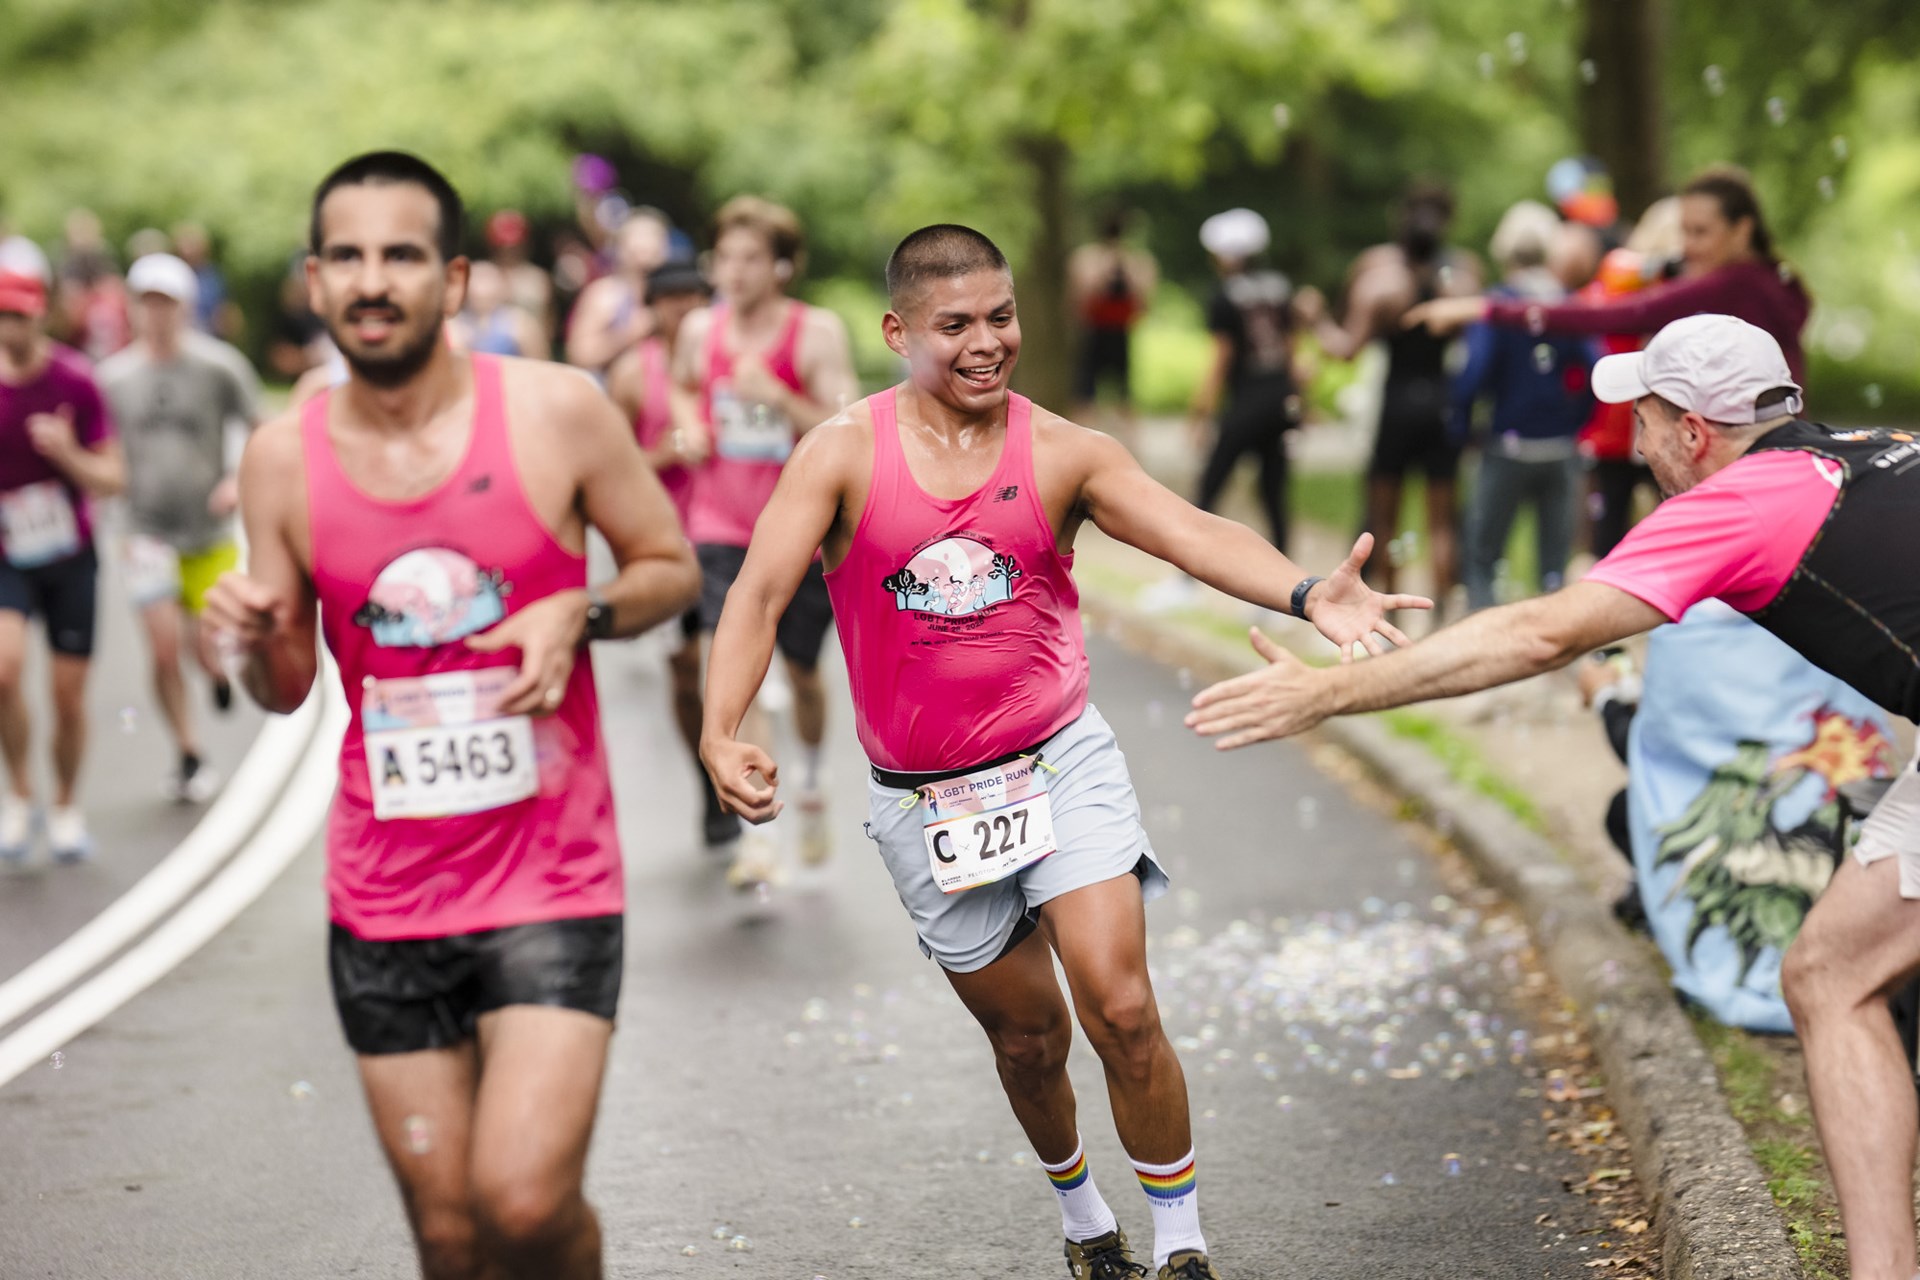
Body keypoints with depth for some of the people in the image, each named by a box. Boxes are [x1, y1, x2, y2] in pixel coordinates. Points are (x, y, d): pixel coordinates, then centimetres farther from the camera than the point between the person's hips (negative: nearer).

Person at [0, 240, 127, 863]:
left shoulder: (75, 381, -8)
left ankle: (66, 805, 28)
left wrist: (69, 455, -23)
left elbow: (112, 479, -5)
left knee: (69, 693, 5)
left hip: (71, 559, 0)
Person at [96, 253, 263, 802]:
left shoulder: (219, 366, -5)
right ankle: (189, 757, 12)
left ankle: (217, 668, 38)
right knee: (164, 650, -6)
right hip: (148, 534, 1)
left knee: (206, 643, -2)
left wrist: (239, 481, -16)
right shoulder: (114, 376, 1)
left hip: (209, 534, -1)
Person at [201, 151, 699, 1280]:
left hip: (552, 877, -2)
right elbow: (287, 689, 10)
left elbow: (672, 567, 6)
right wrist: (257, 639, -13)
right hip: (385, 894, 3)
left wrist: (578, 614, -14)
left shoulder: (556, 412, -7)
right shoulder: (284, 457, 1)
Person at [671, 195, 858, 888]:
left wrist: (777, 398, -30)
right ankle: (757, 836, -14)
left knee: (801, 671, 15)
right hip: (720, 528, 1)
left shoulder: (817, 332, -10)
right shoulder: (701, 328, 1)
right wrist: (688, 425, 1)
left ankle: (810, 783, 46)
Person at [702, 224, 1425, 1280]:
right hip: (921, 797, 0)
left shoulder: (1061, 452, -5)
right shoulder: (844, 452, -8)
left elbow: (1191, 533, -17)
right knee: (1027, 1036, 12)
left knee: (1121, 1010, -13)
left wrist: (1306, 594, -36)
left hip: (1060, 764, 0)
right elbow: (760, 595, -14)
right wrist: (720, 730, -32)